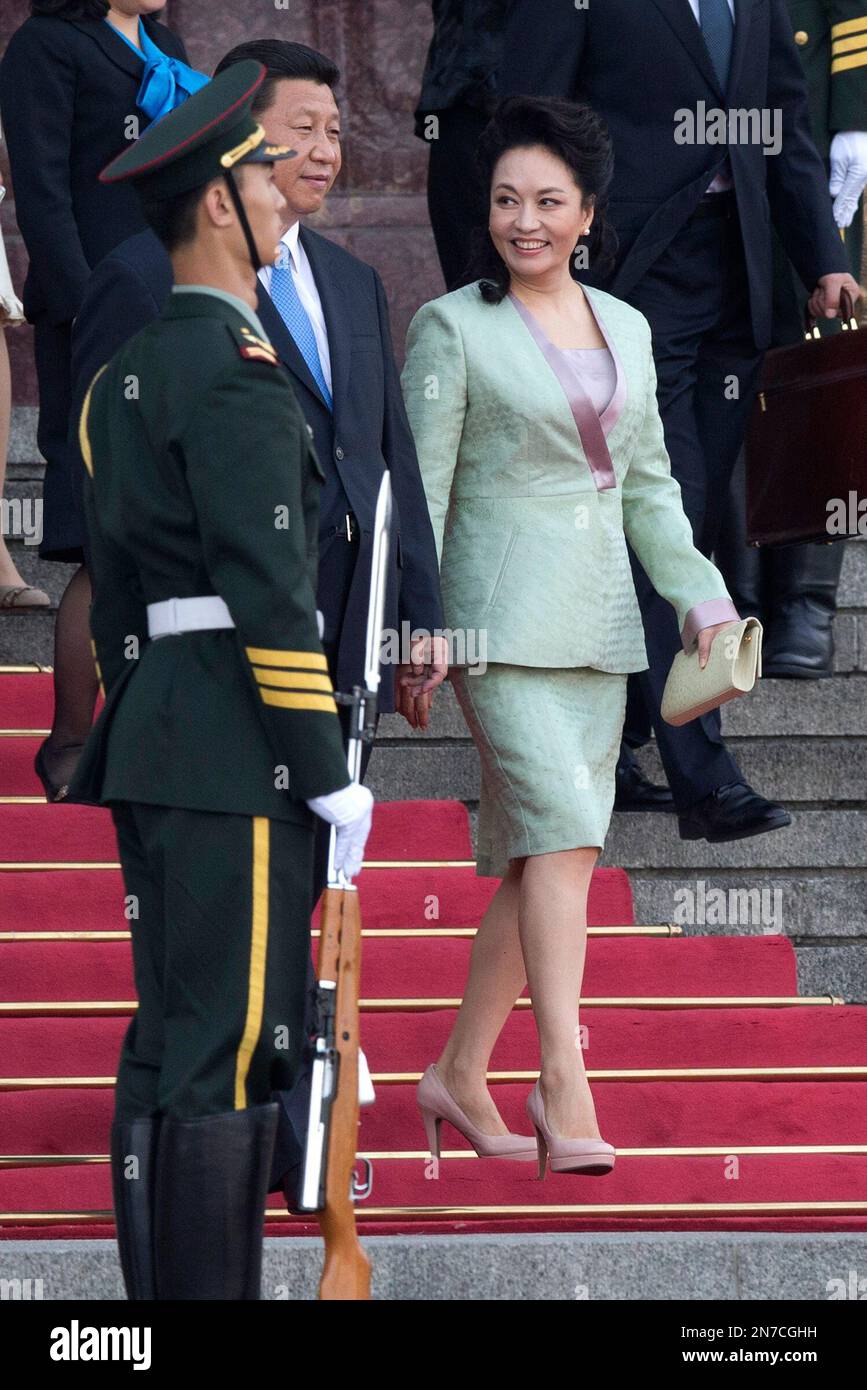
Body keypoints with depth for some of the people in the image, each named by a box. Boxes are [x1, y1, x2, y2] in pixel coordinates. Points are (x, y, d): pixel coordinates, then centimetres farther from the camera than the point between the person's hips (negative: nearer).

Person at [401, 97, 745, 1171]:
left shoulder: (626, 330, 14)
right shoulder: (453, 328, -2)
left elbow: (648, 483, 20)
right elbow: (418, 488, -5)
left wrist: (698, 596, 8)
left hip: (598, 622, 6)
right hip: (504, 622, -6)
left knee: (537, 858, 5)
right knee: (564, 833, -19)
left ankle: (460, 1075, 17)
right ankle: (564, 1088, -23)